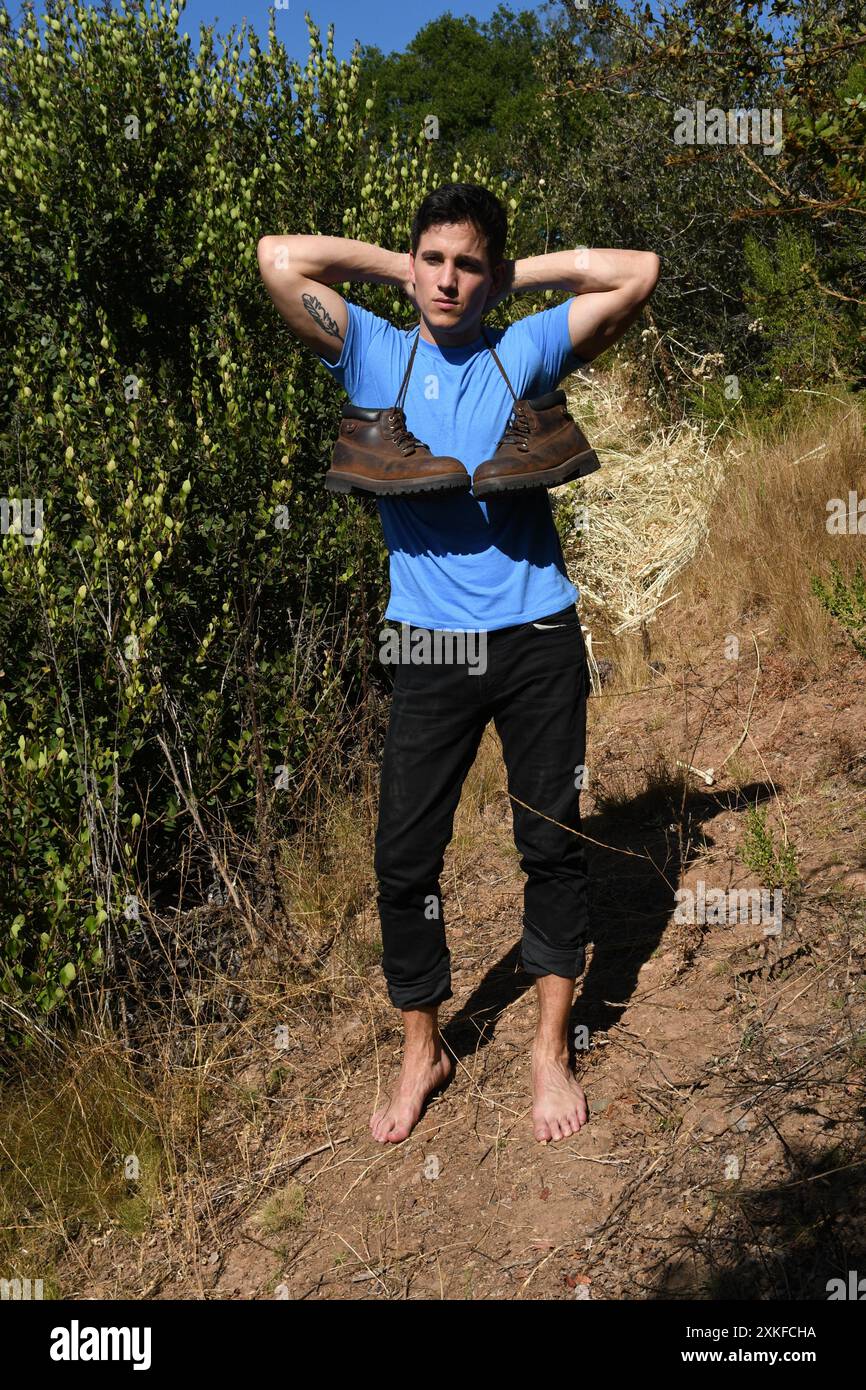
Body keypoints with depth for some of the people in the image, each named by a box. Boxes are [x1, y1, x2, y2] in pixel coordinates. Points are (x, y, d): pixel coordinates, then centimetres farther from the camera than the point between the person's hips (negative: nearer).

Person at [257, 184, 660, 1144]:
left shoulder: (525, 353, 6)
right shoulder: (374, 355, 6)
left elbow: (640, 272, 1)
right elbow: (280, 259, -4)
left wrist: (521, 271, 6)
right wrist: (396, 266, 5)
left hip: (538, 640, 0)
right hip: (432, 650, 0)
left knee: (552, 844, 7)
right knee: (404, 857, 3)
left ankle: (551, 1049, 25)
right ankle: (422, 1053, 25)